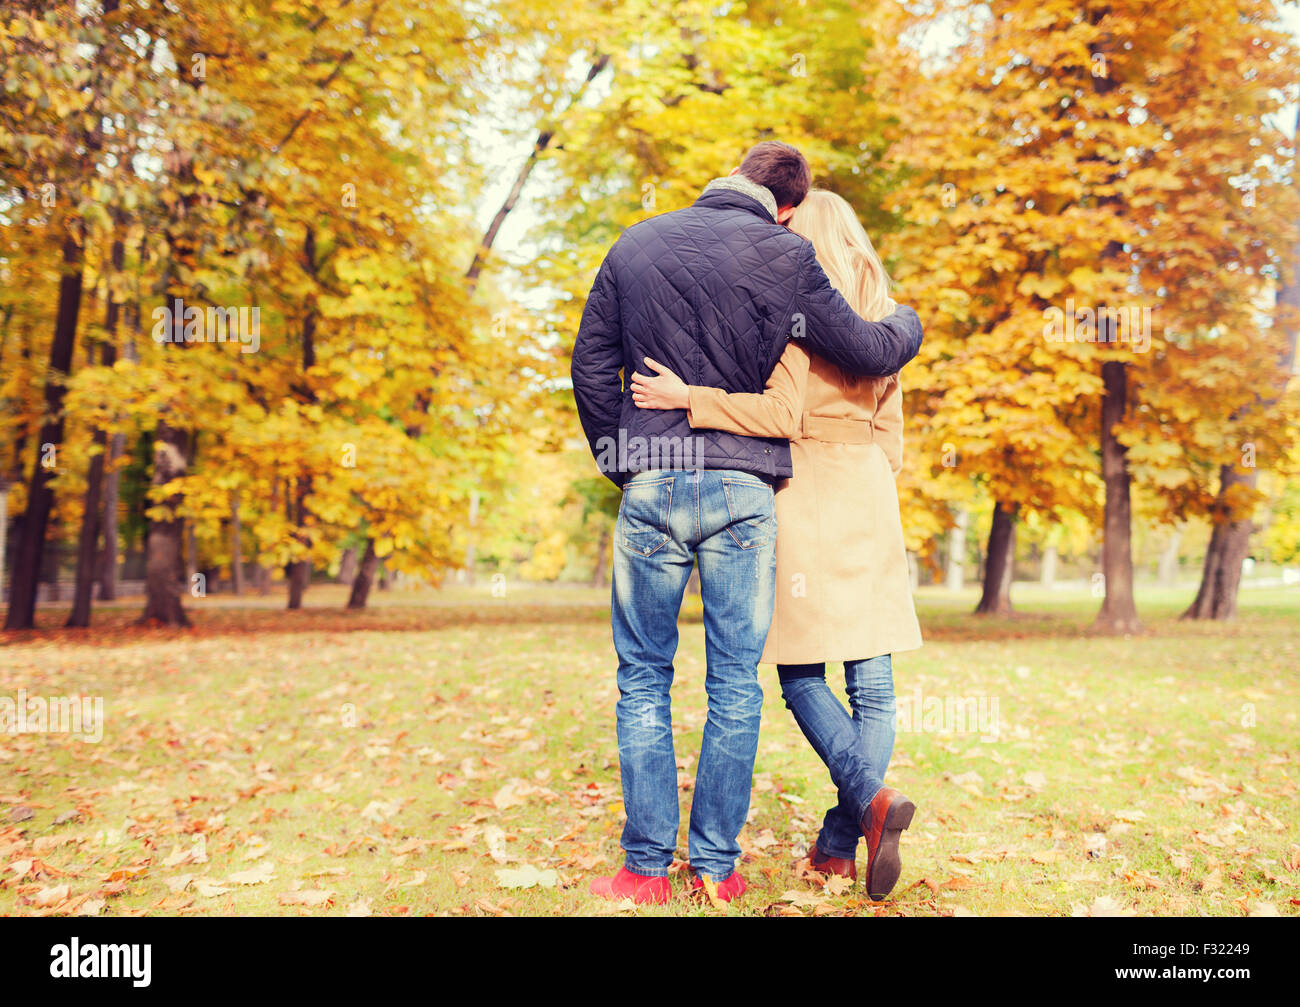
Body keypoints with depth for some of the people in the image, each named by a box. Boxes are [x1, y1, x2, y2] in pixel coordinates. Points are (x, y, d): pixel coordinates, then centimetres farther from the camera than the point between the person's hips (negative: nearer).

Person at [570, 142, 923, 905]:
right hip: (743, 489, -1)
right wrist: (909, 322, 25)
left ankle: (647, 868, 11)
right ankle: (716, 865, 14)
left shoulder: (635, 246, 8)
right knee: (735, 684, 8)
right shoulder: (783, 256, -1)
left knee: (644, 681, 9)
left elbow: (591, 366, 9)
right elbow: (870, 354, 3)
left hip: (651, 487, 2)